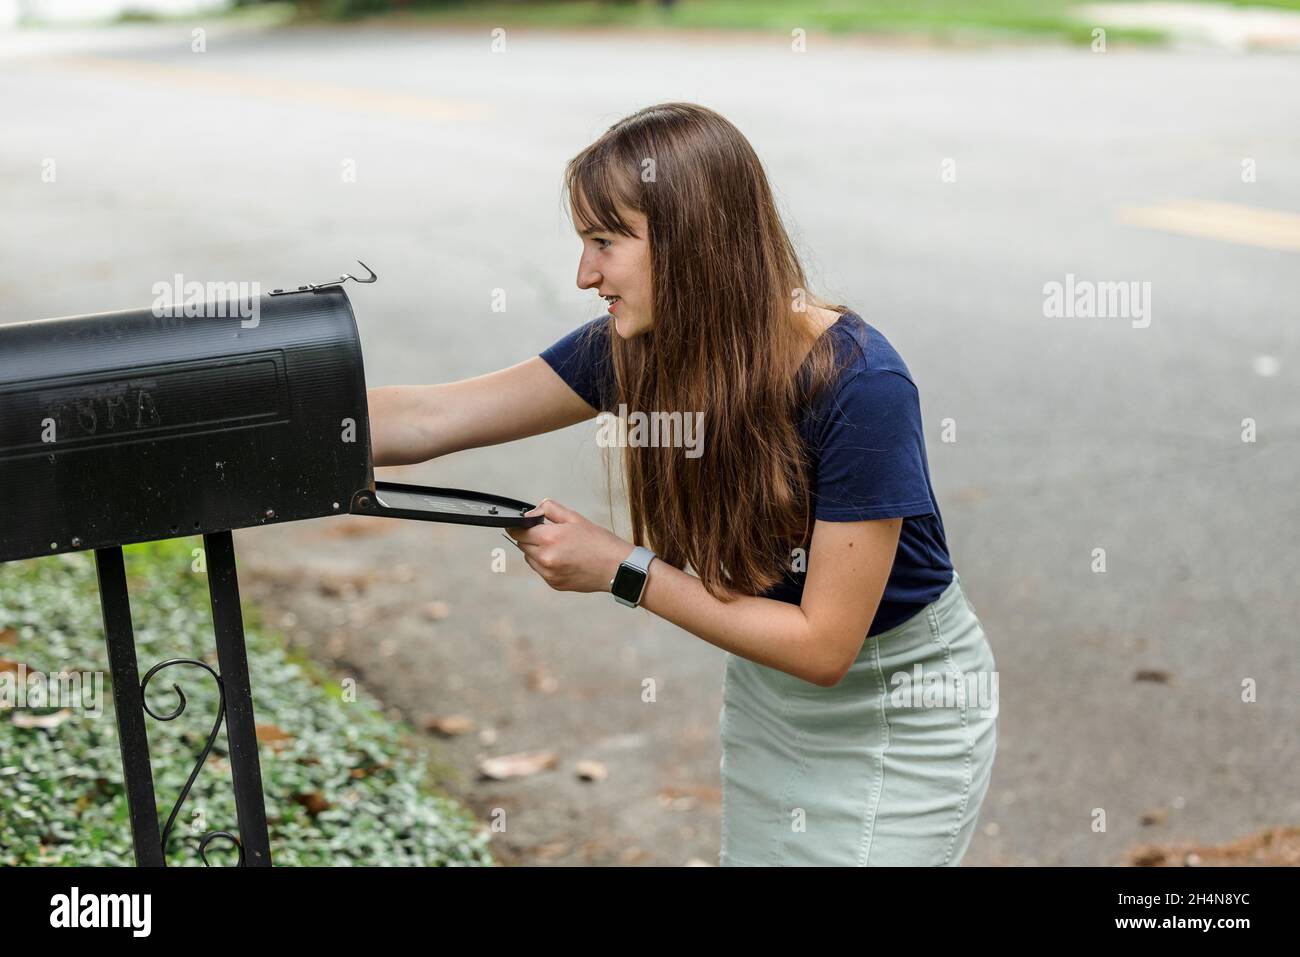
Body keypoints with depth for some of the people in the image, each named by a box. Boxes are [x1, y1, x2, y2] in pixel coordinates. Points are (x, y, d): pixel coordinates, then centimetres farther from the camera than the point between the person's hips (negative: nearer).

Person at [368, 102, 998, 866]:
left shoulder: (859, 386, -32)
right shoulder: (635, 347, -14)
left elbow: (823, 645, -27)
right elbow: (430, 418, -11)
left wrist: (623, 570, -27)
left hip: (902, 712, -6)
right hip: (768, 693, 6)